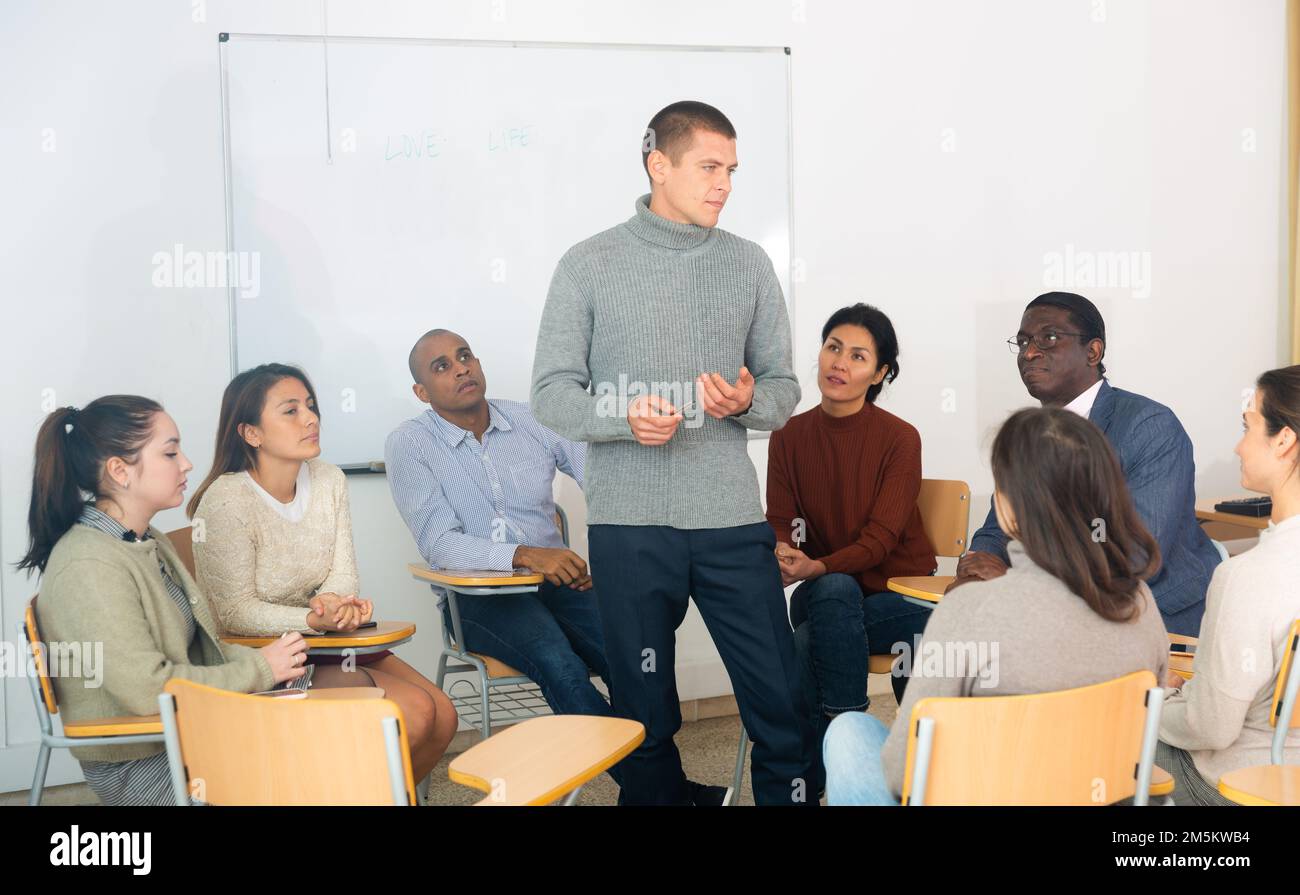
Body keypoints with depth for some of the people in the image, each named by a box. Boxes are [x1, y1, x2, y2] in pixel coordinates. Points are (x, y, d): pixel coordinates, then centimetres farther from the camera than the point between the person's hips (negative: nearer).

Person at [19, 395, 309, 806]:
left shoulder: (150, 543, 11)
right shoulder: (88, 567, -20)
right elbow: (148, 688, -25)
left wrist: (266, 661, -4)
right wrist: (259, 671, -16)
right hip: (139, 767, -8)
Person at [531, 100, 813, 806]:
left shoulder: (748, 264, 9)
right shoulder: (590, 264, 2)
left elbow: (784, 390, 11)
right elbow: (551, 393, 0)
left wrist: (746, 401, -12)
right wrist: (625, 416, -19)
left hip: (733, 518, 2)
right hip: (628, 522, -1)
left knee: (780, 702, 1)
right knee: (645, 712, 9)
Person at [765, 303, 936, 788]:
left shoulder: (900, 438, -10)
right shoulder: (789, 436, 2)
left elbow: (880, 539, -16)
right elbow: (780, 523, -1)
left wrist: (815, 568, -33)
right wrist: (781, 555, -26)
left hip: (898, 591, -3)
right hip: (824, 598, 3)